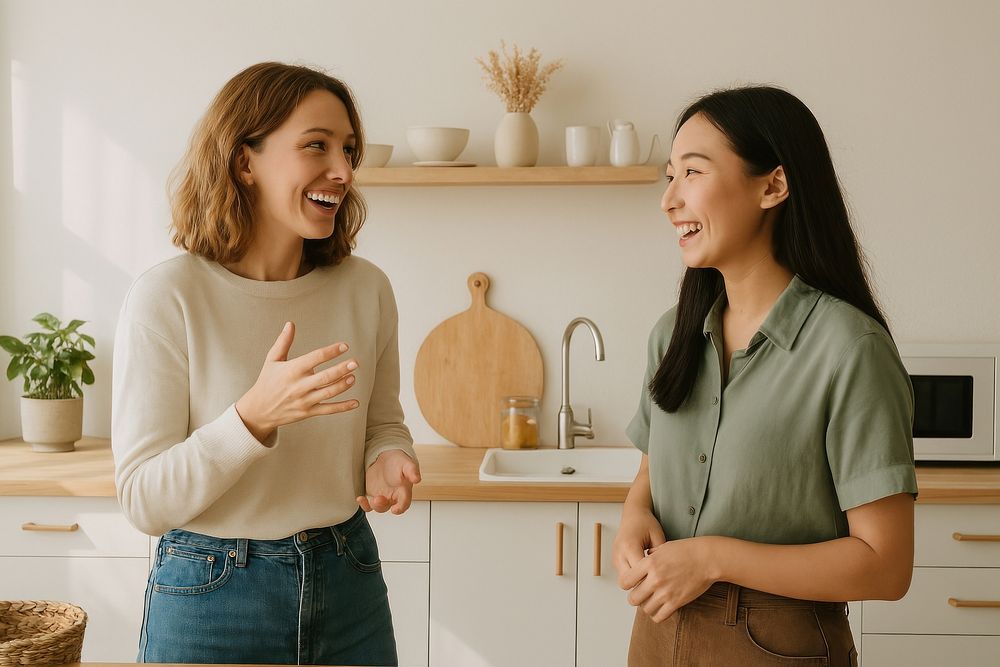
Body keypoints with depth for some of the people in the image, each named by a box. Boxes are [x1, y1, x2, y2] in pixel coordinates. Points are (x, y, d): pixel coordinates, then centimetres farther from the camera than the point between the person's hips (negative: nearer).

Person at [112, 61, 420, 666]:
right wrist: (256, 416, -29)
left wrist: (389, 459, -11)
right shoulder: (168, 298, -15)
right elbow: (145, 502, -15)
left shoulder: (366, 288, -4)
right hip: (211, 597, -3)